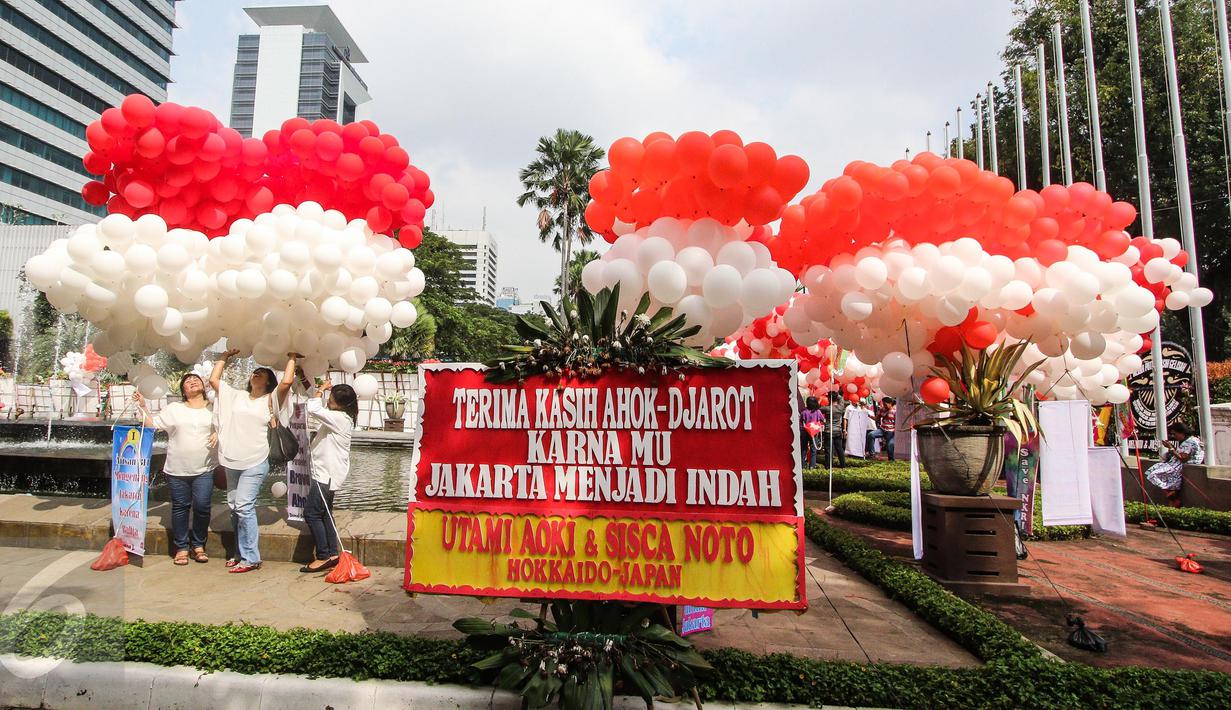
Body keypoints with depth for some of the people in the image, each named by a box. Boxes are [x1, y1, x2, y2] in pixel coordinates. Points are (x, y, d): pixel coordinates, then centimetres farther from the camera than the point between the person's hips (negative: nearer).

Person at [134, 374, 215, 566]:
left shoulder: (213, 408, 6)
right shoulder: (174, 408, 7)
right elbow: (152, 425, 5)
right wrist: (143, 406, -3)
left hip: (203, 470, -1)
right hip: (177, 470, 1)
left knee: (201, 507, -3)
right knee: (180, 507, 7)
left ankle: (198, 546, 14)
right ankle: (181, 548, 19)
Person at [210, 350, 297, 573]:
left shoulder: (271, 400, 1)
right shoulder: (236, 396, 15)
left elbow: (287, 381, -15)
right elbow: (213, 379, 16)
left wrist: (291, 358, -4)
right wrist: (224, 357, 20)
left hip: (255, 462, -6)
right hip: (232, 462, 6)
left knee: (244, 507, -12)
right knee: (234, 507, 11)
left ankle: (250, 557, -6)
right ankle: (240, 553, 23)